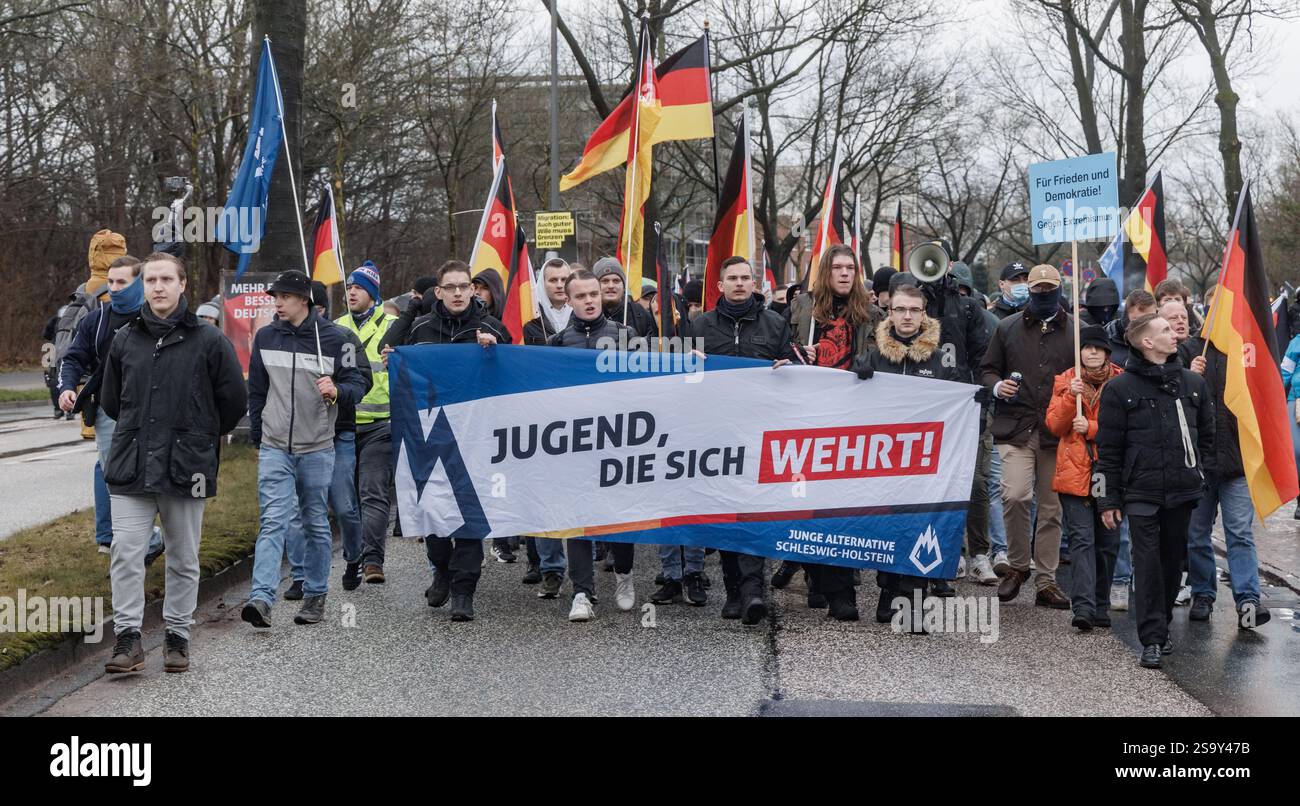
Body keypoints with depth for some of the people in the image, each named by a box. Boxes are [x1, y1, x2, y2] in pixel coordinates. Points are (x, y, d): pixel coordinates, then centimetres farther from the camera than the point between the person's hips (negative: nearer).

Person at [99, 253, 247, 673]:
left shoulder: (209, 341, -3)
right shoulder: (125, 340, 6)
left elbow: (234, 401, 4)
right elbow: (110, 399, 19)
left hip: (186, 470, -2)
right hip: (130, 469, 2)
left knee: (183, 560, 8)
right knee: (126, 555, -5)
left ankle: (178, 636, 19)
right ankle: (128, 637, 1)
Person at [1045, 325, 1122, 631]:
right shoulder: (1065, 381, 9)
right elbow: (1054, 425, 1)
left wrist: (1090, 428, -14)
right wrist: (1071, 397, -13)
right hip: (1075, 472, -1)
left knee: (1107, 542, 7)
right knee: (1081, 539, -11)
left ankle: (1101, 607, 18)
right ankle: (1083, 607, -18)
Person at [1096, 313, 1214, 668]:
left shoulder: (1193, 383, 10)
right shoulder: (1120, 389, -2)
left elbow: (1207, 434, 18)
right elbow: (1108, 449, -1)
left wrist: (1204, 473, 8)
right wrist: (1109, 499, -3)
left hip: (1182, 491, 4)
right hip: (1141, 492, -4)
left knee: (1173, 560, 10)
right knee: (1148, 564, -7)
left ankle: (1161, 628, 24)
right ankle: (1152, 640, -5)